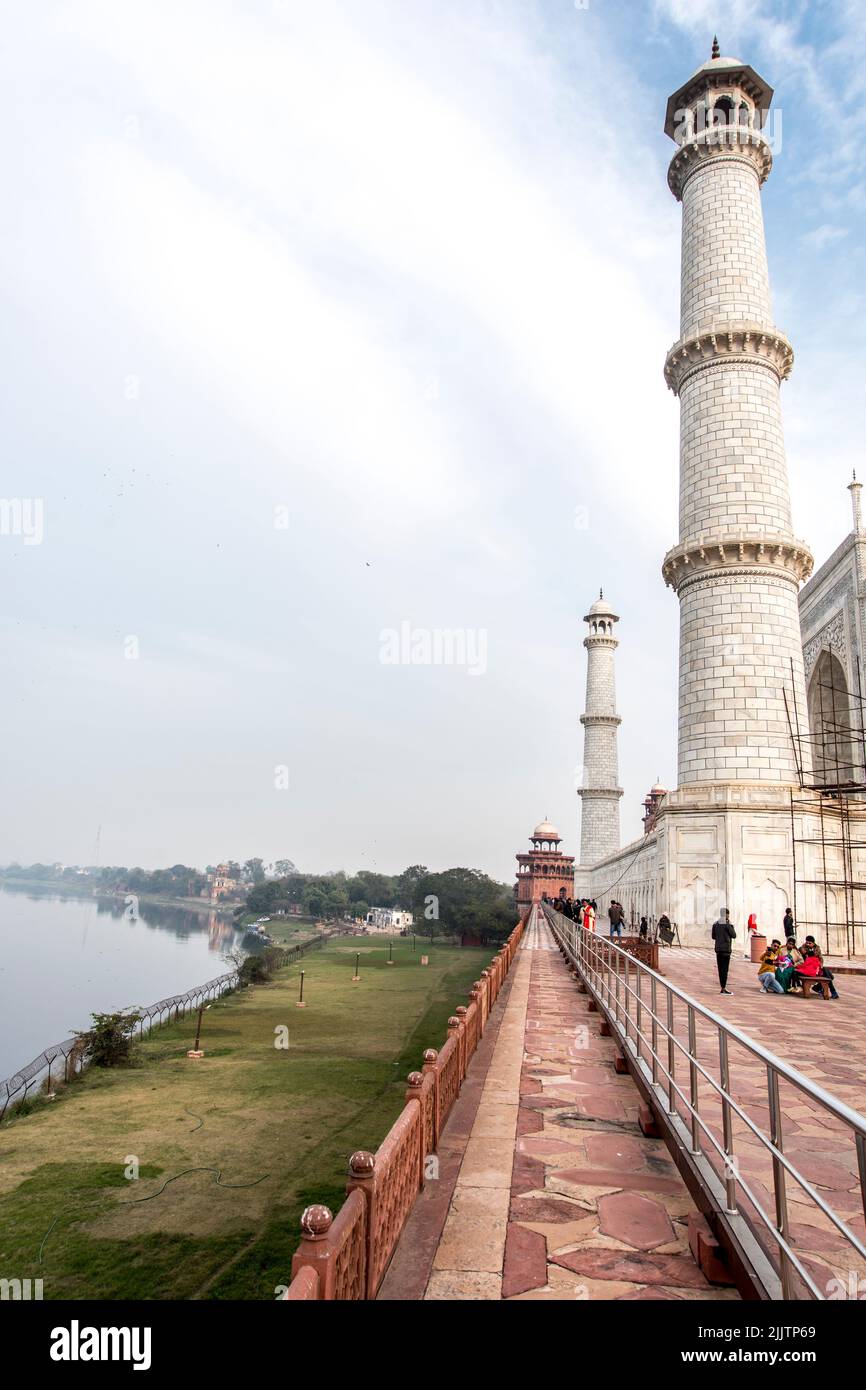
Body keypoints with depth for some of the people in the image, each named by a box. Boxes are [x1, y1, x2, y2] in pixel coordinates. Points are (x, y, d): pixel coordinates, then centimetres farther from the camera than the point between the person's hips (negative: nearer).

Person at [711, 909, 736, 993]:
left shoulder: (715, 924, 8)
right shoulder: (727, 924, -13)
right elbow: (734, 936, -4)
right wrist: (731, 925, 4)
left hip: (718, 949, 7)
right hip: (726, 949, -7)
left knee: (720, 968, 11)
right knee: (725, 969, -3)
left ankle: (722, 987, 16)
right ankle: (724, 989, -3)